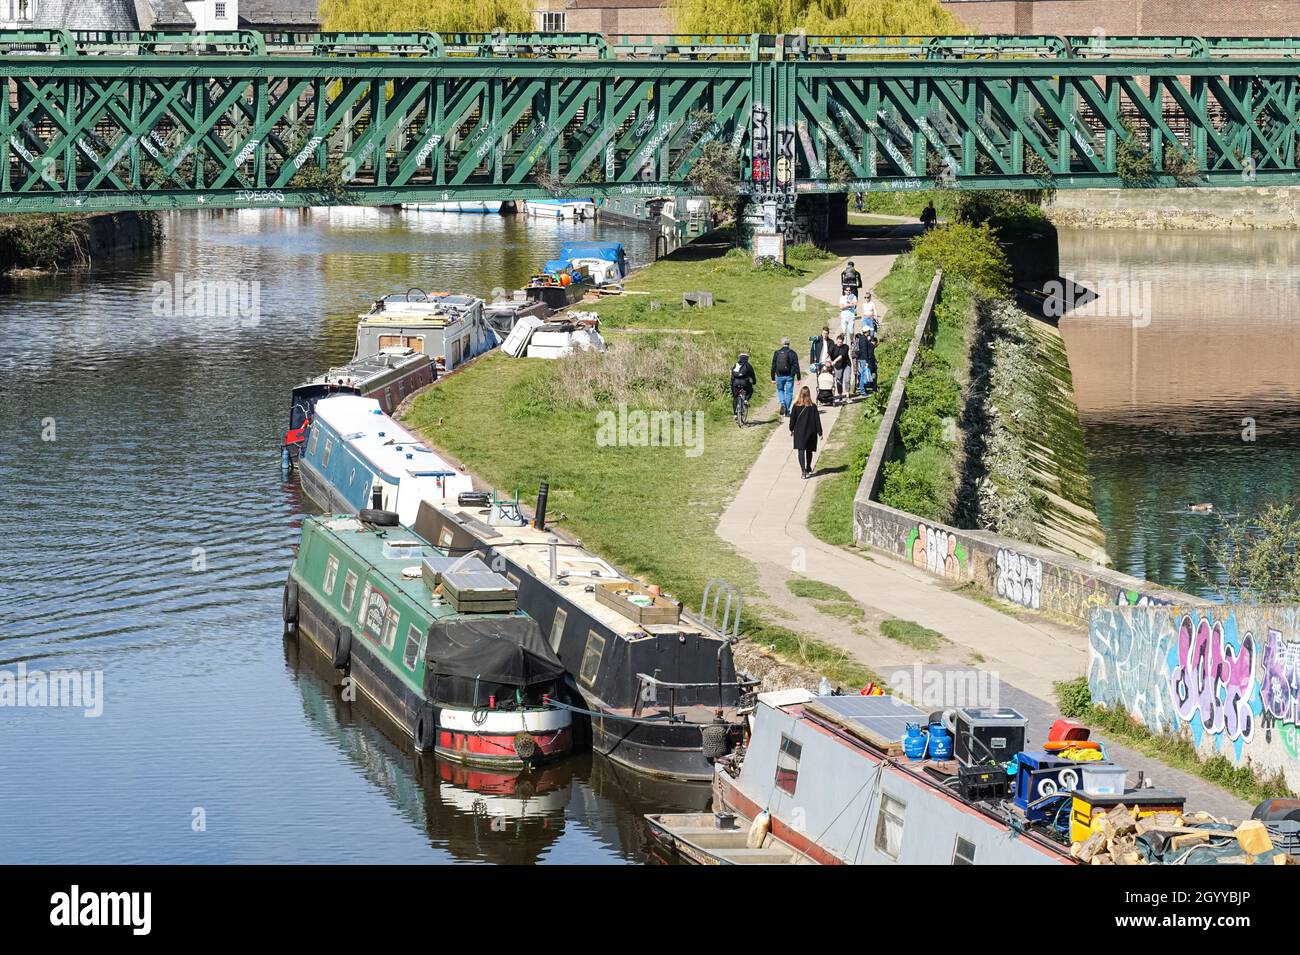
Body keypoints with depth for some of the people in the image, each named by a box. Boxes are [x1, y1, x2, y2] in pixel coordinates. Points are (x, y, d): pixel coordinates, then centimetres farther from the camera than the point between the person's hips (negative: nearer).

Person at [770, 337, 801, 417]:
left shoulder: (777, 353, 1)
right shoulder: (793, 353, -3)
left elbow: (773, 366, 3)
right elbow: (796, 366, -5)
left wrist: (773, 378, 8)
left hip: (780, 376, 1)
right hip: (789, 376, -1)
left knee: (780, 390, 22)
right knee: (789, 392, 7)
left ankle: (782, 403, -4)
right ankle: (787, 411, 7)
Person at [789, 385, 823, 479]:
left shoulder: (796, 406, -8)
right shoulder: (813, 407, -8)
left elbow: (792, 419, 1)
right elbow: (817, 420, -5)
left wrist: (791, 430, 16)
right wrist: (819, 432, 3)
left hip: (799, 432, -1)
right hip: (811, 432, 1)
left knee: (801, 451, -3)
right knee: (809, 451, 18)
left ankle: (803, 471, -19)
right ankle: (808, 469, 35)